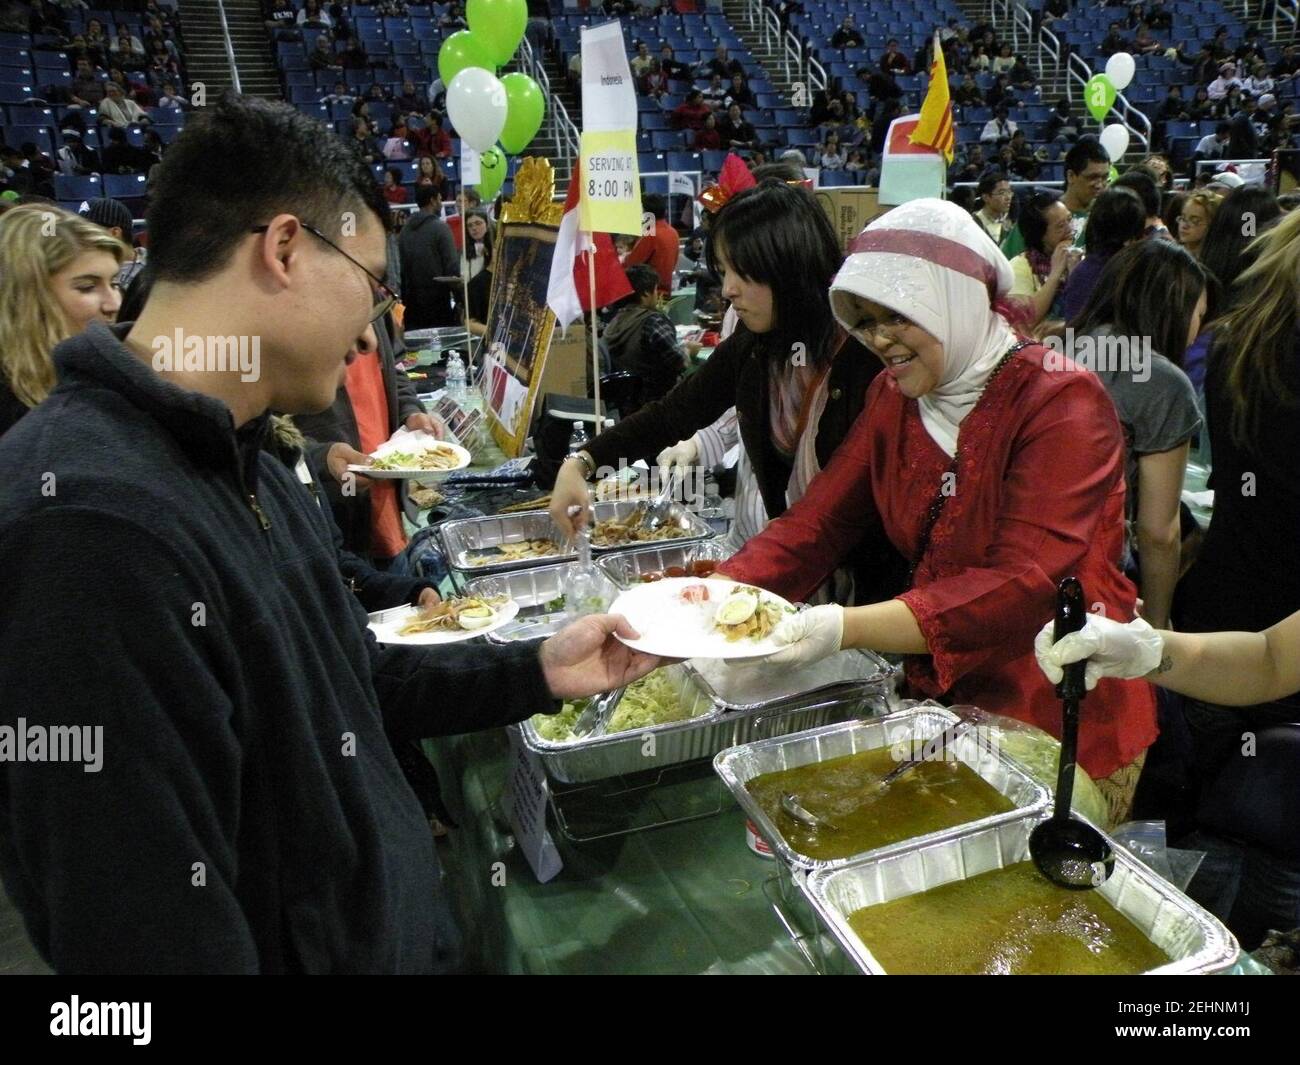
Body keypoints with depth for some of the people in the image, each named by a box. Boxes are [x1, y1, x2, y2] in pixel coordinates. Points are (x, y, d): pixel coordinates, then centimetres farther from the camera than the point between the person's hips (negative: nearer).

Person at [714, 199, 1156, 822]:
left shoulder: (1062, 402, -18)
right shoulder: (893, 396, 2)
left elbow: (1026, 586, -28)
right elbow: (816, 524, -3)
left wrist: (850, 628, -39)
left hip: (1061, 721, -5)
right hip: (942, 699, 5)